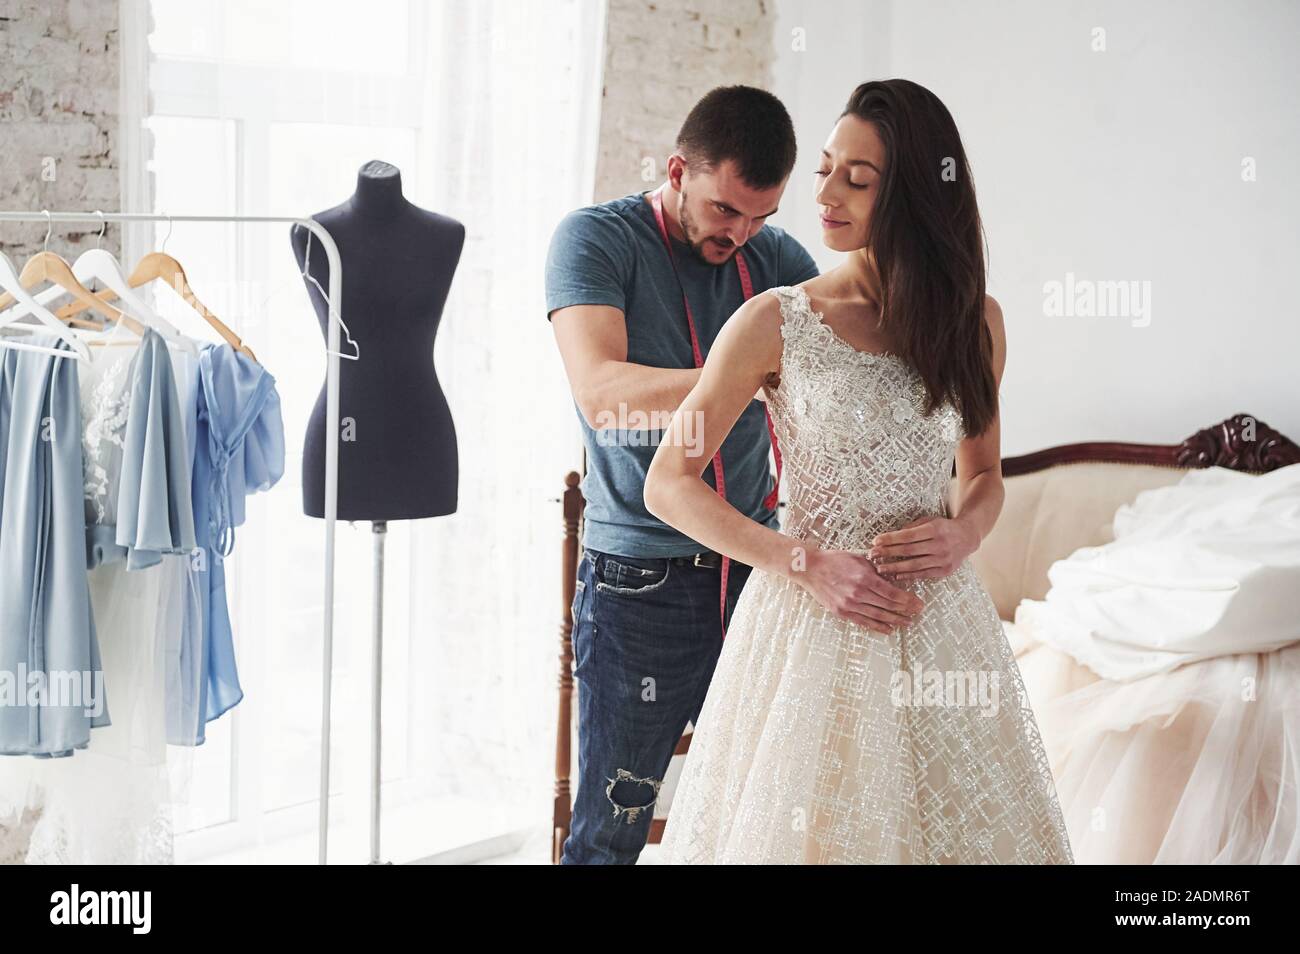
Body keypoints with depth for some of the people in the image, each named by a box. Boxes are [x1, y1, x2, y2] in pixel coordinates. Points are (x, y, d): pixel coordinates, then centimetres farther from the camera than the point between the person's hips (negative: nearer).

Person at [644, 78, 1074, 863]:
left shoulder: (974, 320, 4)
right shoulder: (775, 322, -6)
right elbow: (669, 485, -5)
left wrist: (964, 533, -7)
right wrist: (804, 563, -15)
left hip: (939, 620, 3)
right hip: (813, 618, -3)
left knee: (957, 818, 9)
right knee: (809, 826, 5)